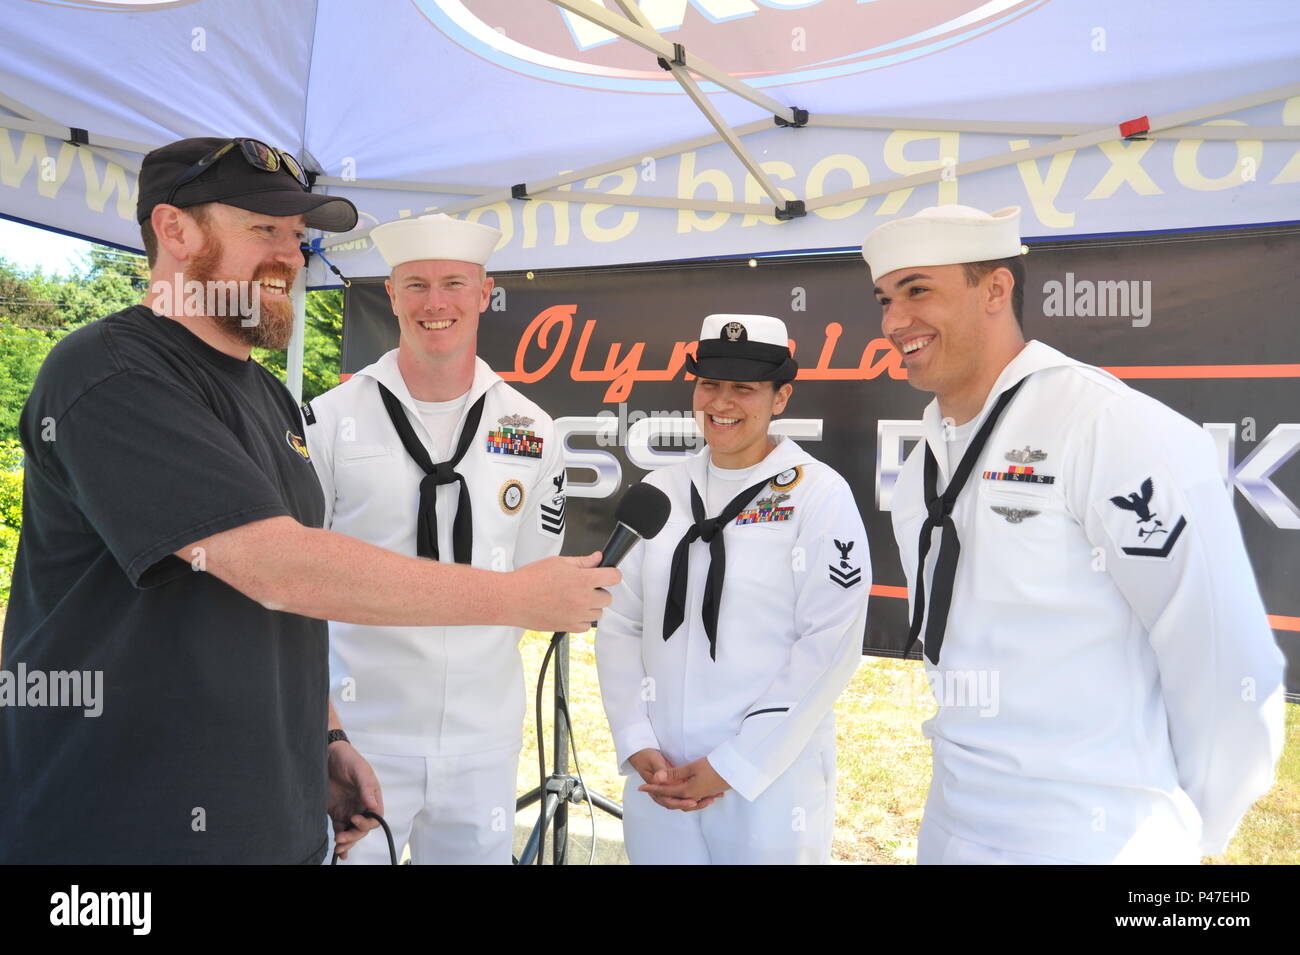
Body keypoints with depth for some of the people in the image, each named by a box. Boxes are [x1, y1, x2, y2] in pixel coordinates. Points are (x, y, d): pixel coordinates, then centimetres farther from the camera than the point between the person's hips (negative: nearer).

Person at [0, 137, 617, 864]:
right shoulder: (111, 375, -17)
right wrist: (521, 598, -21)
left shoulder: (271, 398, 11)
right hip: (125, 830, -8)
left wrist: (325, 739, 10)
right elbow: (277, 569, -26)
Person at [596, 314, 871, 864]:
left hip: (770, 786, -4)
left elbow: (829, 647, -12)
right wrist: (637, 746, -5)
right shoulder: (660, 491, 4)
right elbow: (620, 625, 4)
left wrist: (732, 765, -13)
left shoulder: (819, 496, -8)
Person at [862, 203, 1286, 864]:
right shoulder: (922, 468, 5)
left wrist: (1192, 831, -4)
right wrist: (967, 774, 16)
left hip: (1091, 835, -7)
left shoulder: (1116, 430, -19)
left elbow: (1229, 665, -16)